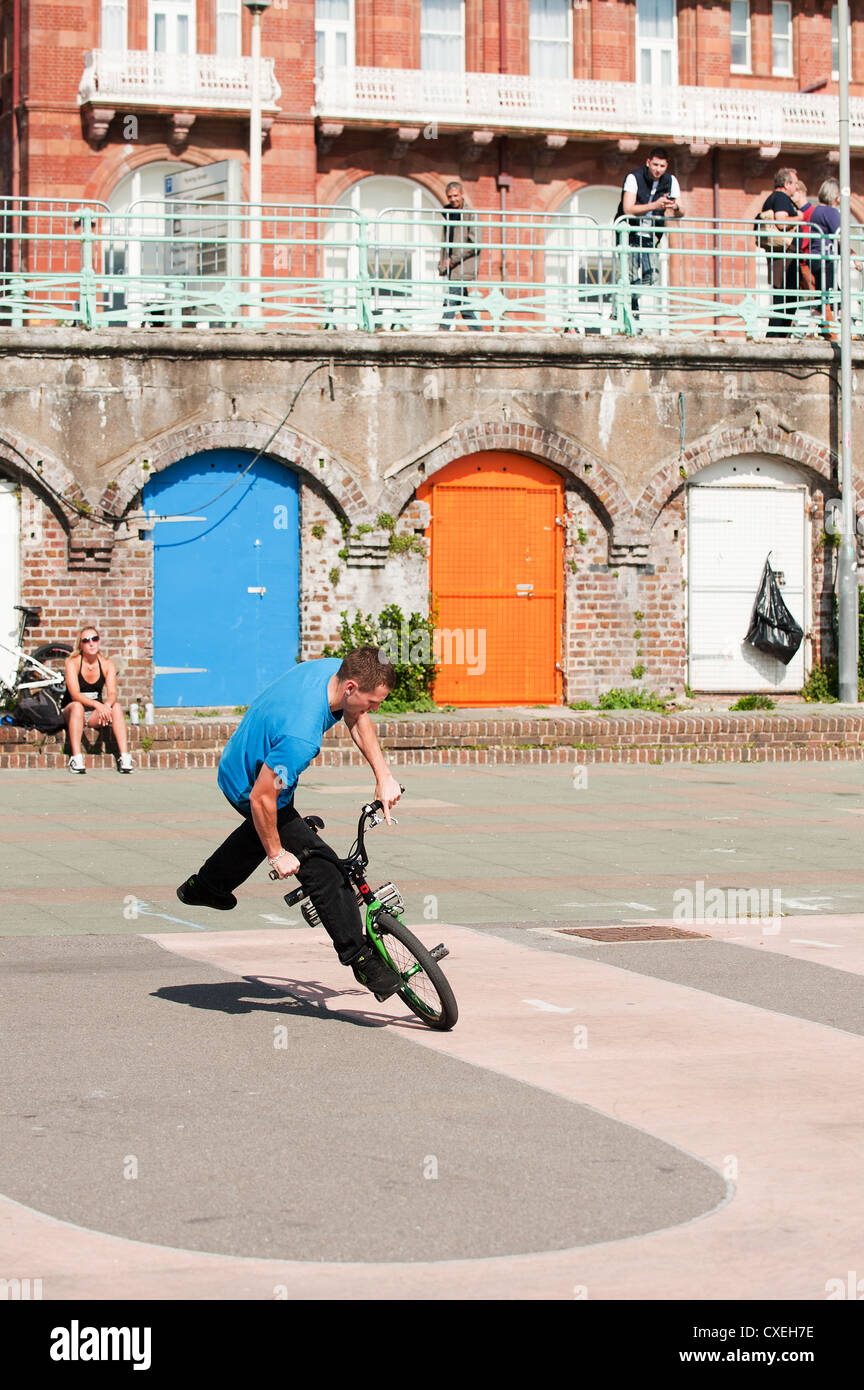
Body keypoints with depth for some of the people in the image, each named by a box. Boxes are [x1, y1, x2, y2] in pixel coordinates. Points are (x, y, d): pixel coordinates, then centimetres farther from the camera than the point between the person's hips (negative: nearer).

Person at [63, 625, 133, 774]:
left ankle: (124, 757, -34)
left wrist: (107, 705, -38)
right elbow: (75, 694, -23)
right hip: (70, 713, -3)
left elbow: (112, 693, -14)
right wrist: (97, 705, -39)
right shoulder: (73, 662, -11)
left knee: (116, 707, -25)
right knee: (77, 706, -35)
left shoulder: (107, 664, -2)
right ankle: (76, 758, -42)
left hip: (94, 716, 3)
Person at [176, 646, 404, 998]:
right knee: (323, 871, -9)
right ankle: (359, 958, 2)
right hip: (250, 787, -9)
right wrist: (277, 855, -21)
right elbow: (261, 797, -35)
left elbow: (357, 720, 3)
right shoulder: (301, 736, -42)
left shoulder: (334, 668, -18)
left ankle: (203, 887, 59)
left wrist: (383, 775, -3)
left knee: (265, 828, 38)